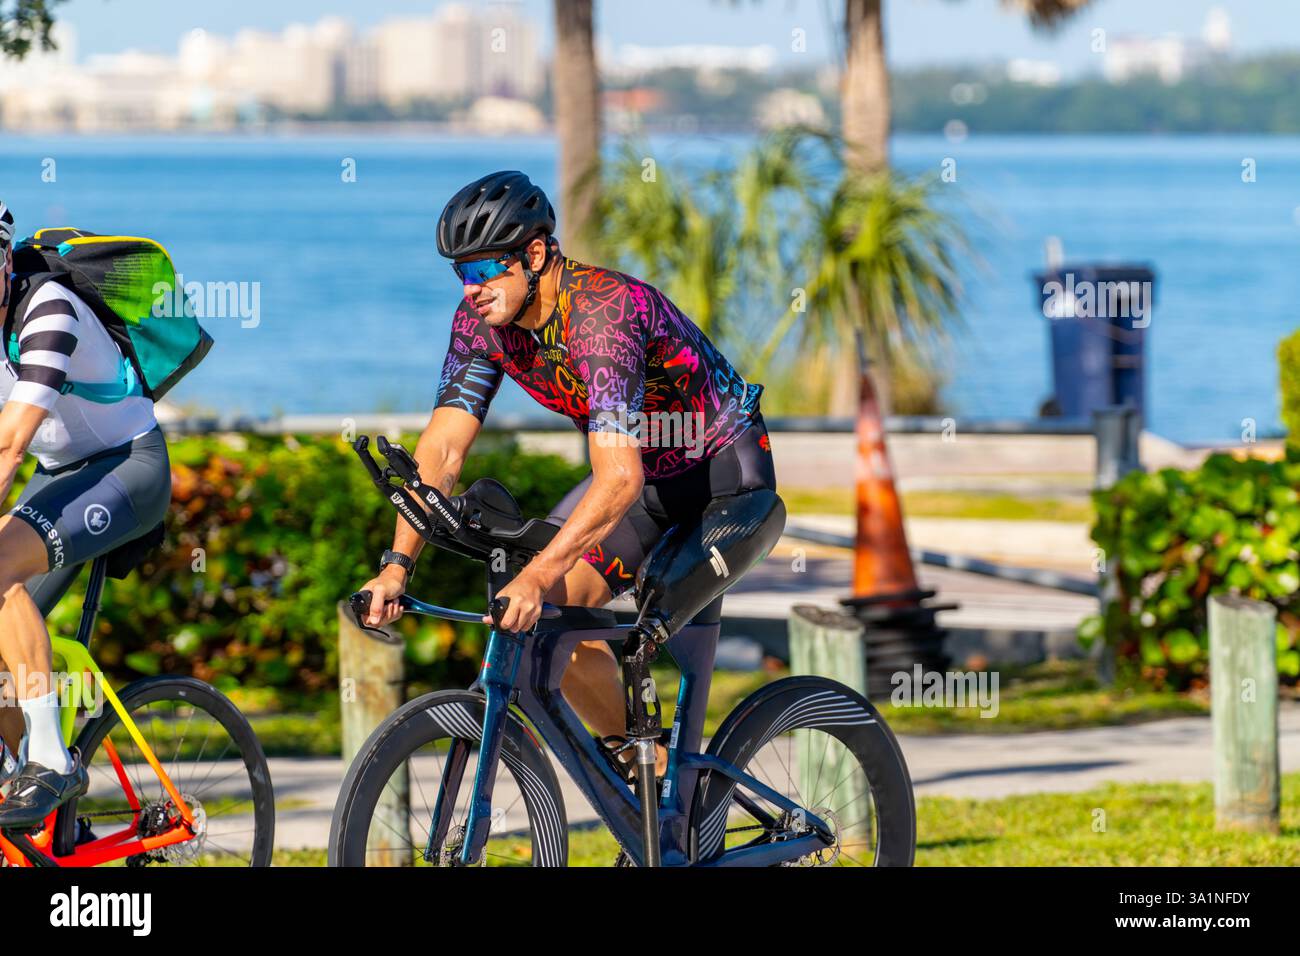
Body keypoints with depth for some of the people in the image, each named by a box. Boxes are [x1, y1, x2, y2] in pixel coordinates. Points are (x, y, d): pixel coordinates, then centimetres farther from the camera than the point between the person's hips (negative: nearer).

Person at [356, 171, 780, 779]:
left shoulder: (603, 313, -35)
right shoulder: (482, 318, -13)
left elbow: (619, 479, -44)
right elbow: (443, 449, -15)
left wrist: (536, 575, -53)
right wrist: (398, 564, -27)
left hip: (721, 468, -7)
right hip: (641, 468, 7)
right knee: (546, 612, -9)